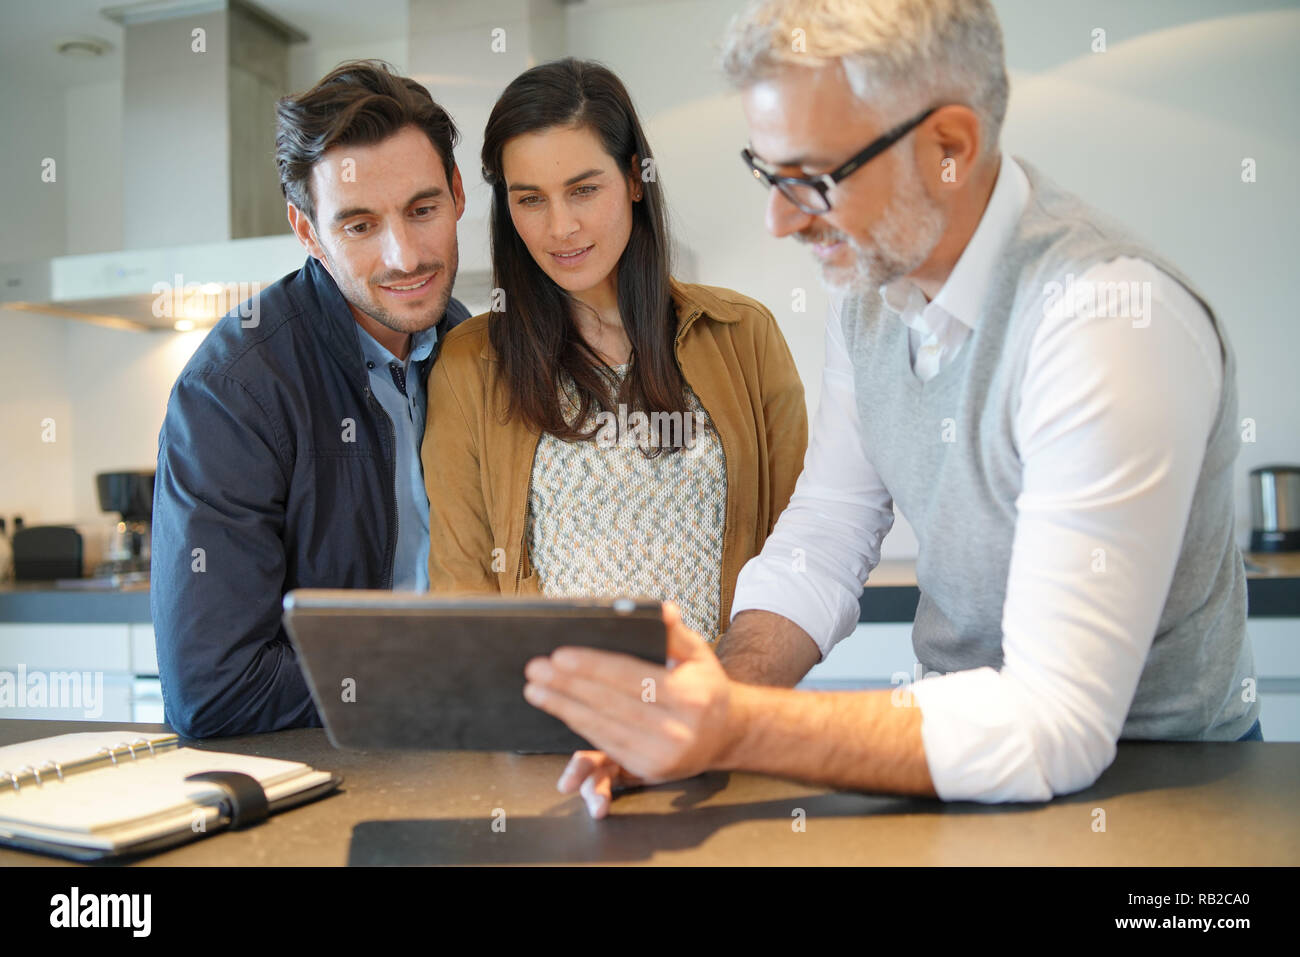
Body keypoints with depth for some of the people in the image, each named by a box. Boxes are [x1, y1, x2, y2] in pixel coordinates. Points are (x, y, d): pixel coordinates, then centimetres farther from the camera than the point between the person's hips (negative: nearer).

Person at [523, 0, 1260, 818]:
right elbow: (822, 542, 0)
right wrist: (694, 709, -15)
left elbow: (1055, 726, -27)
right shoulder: (870, 275, -3)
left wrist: (735, 730, -32)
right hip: (969, 724, 5)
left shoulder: (1111, 321, -26)